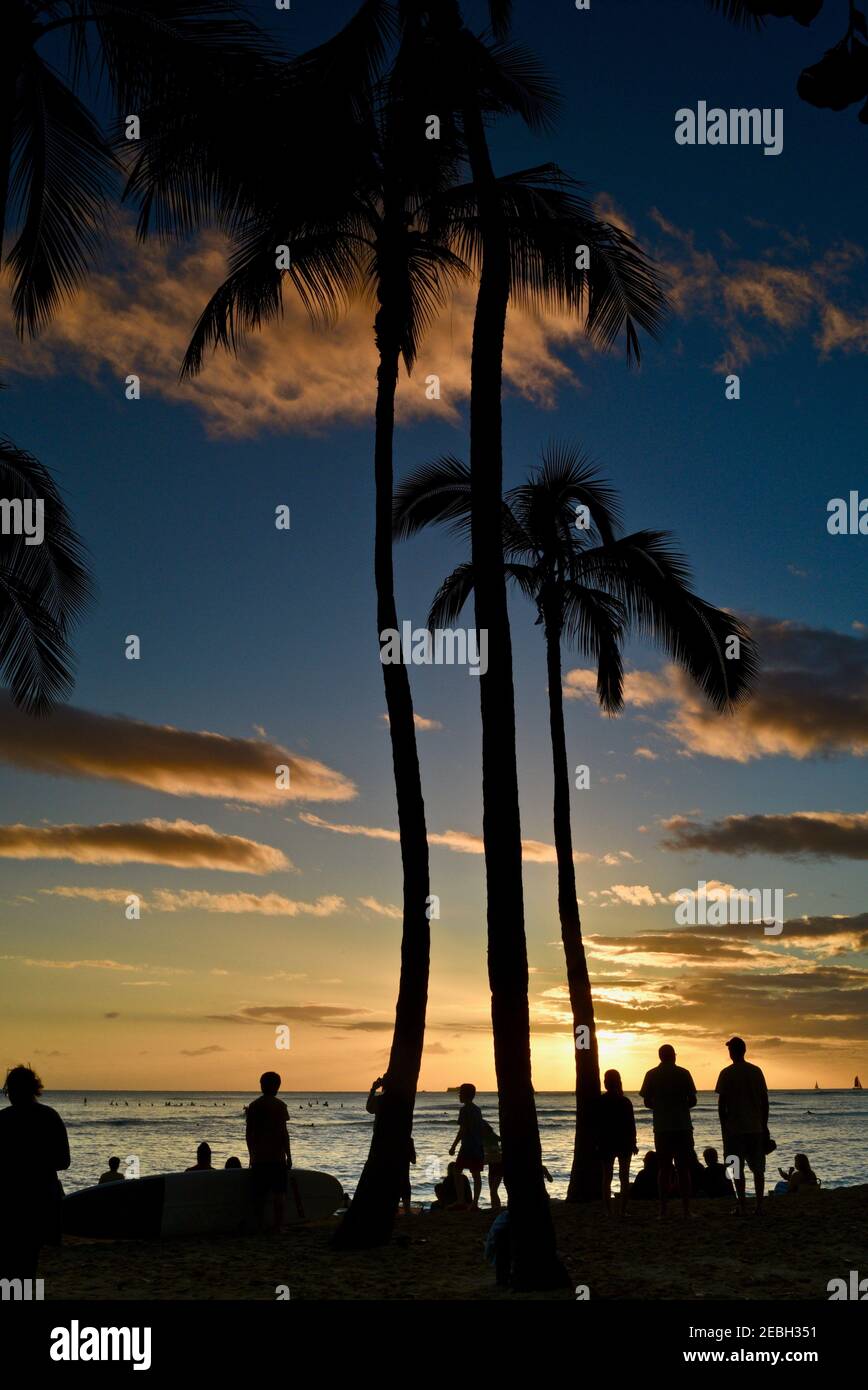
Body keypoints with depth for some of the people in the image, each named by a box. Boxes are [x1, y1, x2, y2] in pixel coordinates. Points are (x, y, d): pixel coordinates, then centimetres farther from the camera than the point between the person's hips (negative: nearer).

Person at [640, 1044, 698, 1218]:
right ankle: (686, 1210, 1)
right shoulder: (683, 1073, -1)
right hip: (683, 1127, -1)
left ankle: (663, 1211, 2)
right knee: (683, 1168, 4)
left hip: (661, 1127, 1)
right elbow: (692, 1100, -1)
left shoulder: (652, 1075, 3)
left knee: (664, 1168, 6)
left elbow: (647, 1102, 5)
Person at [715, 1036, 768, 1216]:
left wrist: (723, 1127, 3)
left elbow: (721, 1103, -6)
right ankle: (759, 1206, 5)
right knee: (758, 1168, 8)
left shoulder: (727, 1073, -5)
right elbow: (765, 1101, 7)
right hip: (756, 1127, 3)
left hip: (735, 1128, -3)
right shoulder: (756, 1071, 5)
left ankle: (741, 1206, -3)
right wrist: (764, 1124, 15)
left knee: (738, 1168, 0)